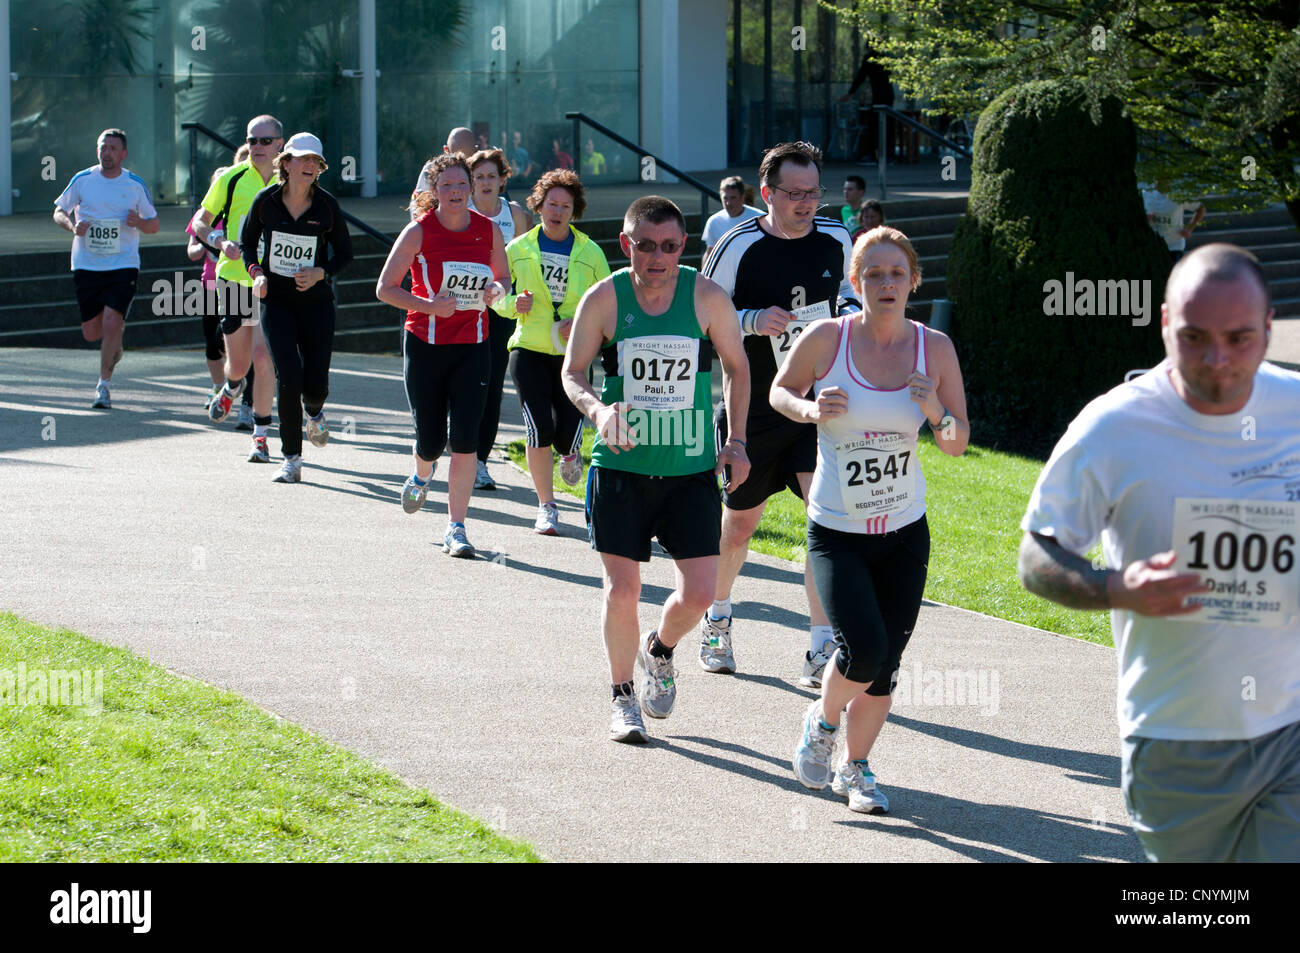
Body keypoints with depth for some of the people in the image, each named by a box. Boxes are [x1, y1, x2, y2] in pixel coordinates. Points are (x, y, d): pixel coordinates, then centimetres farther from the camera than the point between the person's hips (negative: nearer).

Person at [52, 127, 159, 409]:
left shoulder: (136, 185, 0)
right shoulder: (82, 180, 1)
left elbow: (154, 225, 9)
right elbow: (59, 211, 12)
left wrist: (139, 223, -14)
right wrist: (72, 225, -10)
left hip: (123, 266, -2)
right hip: (86, 266, 2)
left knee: (111, 324, -16)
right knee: (91, 332, 5)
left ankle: (103, 384, -1)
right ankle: (117, 337, 42)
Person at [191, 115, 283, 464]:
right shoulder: (231, 179, -2)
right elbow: (200, 222, 4)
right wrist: (221, 243, -15)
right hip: (233, 278, 1)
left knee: (262, 357, -15)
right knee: (238, 364, 10)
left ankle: (260, 436, -4)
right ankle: (232, 388, 48)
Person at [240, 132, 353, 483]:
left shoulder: (327, 206, -7)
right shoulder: (266, 200, -6)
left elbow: (344, 253, 4)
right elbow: (247, 241, 10)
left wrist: (320, 273, -14)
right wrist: (256, 272, -8)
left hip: (316, 300, 1)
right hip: (275, 300, 0)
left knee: (316, 384, -3)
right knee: (289, 378, -13)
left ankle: (314, 411, 37)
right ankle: (292, 460, -2)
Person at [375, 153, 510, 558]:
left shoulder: (489, 231, 2)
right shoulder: (419, 232, -6)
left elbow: (503, 277, 16)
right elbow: (385, 288, -5)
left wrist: (497, 288, -9)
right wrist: (430, 305, -19)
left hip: (472, 347, 1)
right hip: (425, 344, -1)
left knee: (465, 440, -10)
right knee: (430, 440, 4)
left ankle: (456, 528, -4)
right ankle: (421, 475, 43)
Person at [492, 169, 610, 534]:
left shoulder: (590, 253, 4)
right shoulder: (519, 249, 5)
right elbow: (496, 295, 12)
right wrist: (514, 304, -10)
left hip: (573, 354, 0)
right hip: (529, 350, 0)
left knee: (567, 435, -6)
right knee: (539, 430, -13)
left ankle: (571, 450, 36)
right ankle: (546, 507, 3)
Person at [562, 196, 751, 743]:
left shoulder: (707, 298, -5)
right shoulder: (604, 299, -7)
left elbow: (736, 367, 10)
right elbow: (572, 372, 2)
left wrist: (736, 441, 2)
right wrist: (597, 411, -18)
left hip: (691, 471, 1)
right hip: (621, 467, -1)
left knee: (699, 593, -4)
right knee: (622, 589, -2)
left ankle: (659, 651, 29)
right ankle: (623, 698, 19)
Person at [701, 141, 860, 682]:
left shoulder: (835, 238, 1)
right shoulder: (738, 247, -12)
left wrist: (851, 310, 0)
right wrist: (753, 321, -23)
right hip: (755, 412, -2)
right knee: (739, 522, 12)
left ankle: (822, 649, -15)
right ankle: (717, 618, 42)